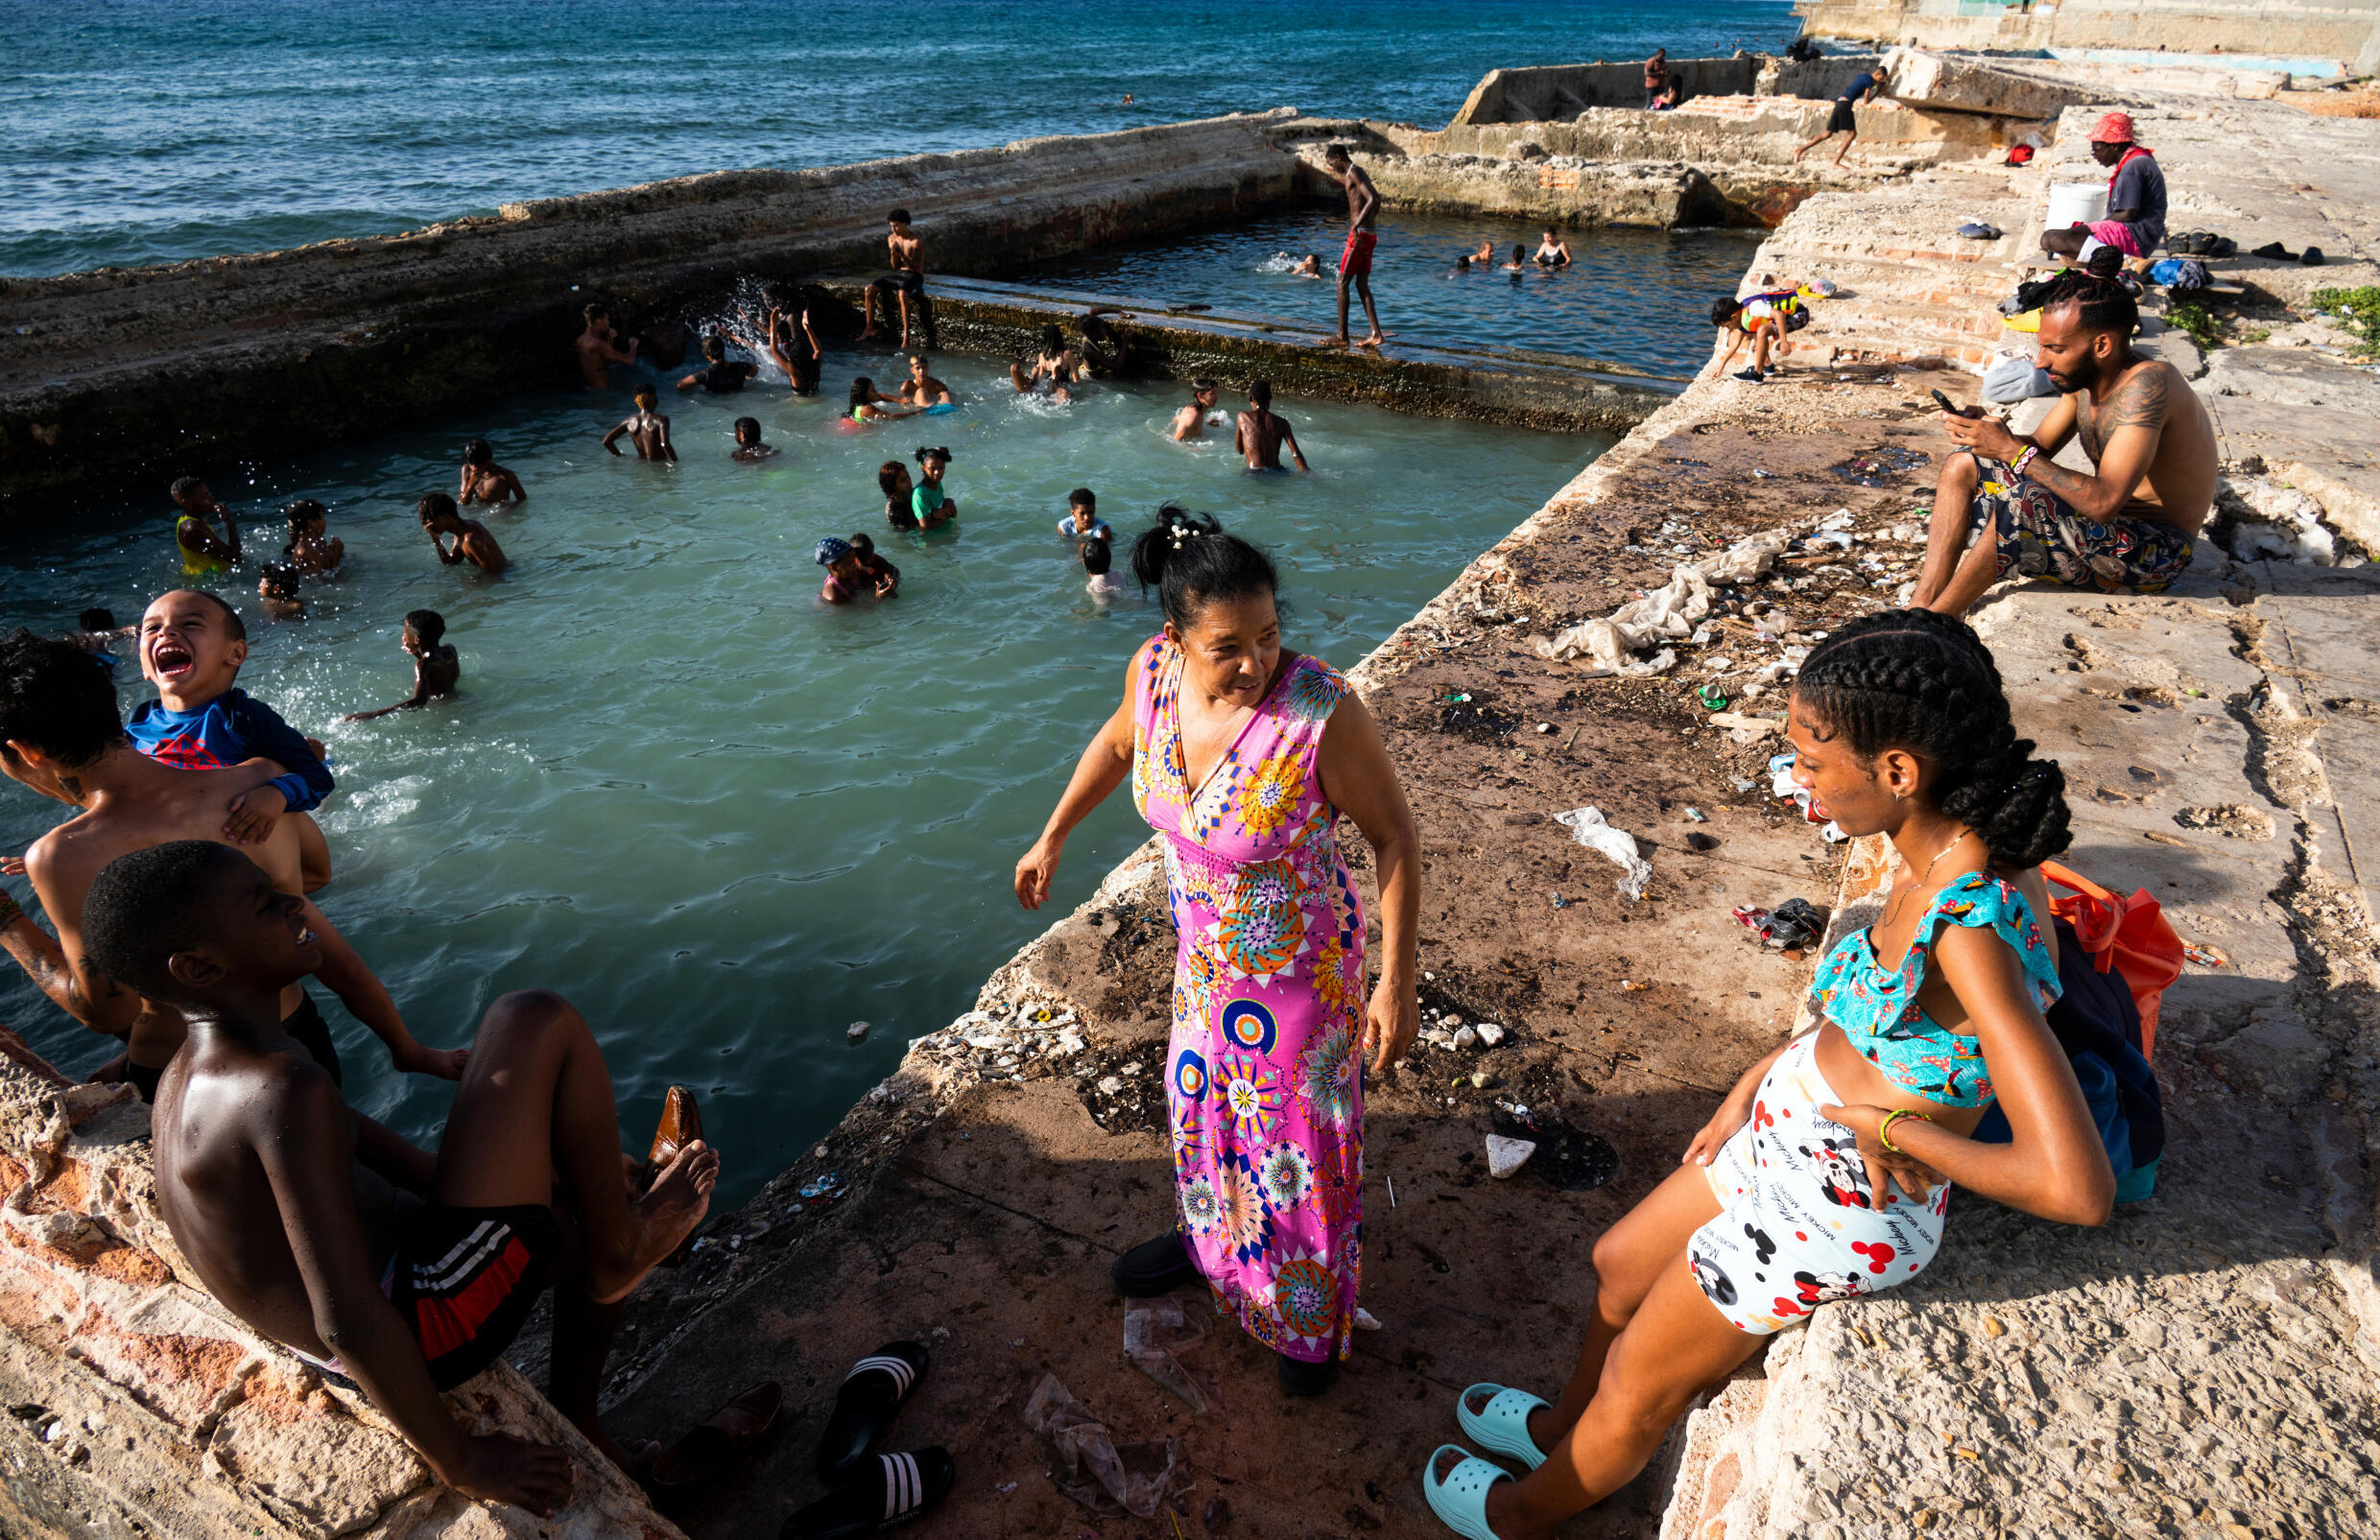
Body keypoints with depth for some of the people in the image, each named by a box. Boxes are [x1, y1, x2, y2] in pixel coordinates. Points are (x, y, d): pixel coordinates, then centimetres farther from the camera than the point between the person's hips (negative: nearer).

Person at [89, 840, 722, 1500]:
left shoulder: (190, 1071, 3)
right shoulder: (281, 1092, -30)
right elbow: (349, 1322, -30)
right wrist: (460, 1462, -19)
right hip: (425, 1334, -10)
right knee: (538, 1021, -13)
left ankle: (573, 1421, 37)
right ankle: (623, 1251, 3)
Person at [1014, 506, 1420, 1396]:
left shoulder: (1322, 713, -34)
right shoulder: (1155, 669, -18)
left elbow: (1395, 837, -21)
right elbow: (1118, 740, 5)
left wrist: (1397, 984, -19)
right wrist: (1052, 839, 15)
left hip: (1298, 963, -5)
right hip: (1205, 948, 5)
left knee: (1298, 1134, 14)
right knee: (1200, 1096, 26)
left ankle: (1311, 1320, 43)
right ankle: (1208, 1241, 58)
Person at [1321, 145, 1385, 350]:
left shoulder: (1354, 172, -12)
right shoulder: (1358, 173, 18)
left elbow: (1373, 199, -25)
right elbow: (1375, 198, 36)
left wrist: (1357, 225, -28)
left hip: (1360, 234, -10)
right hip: (1370, 234, 10)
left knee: (1342, 283, -4)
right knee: (1362, 284, 9)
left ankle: (1342, 336, -3)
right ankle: (1376, 334, 4)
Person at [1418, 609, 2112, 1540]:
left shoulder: (1972, 931, -35)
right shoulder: (1965, 857, -8)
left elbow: (2076, 1189, -38)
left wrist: (1892, 1130, -24)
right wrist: (1757, 1081, 7)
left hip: (1839, 1208, -8)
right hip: (1786, 1128, 8)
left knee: (1636, 1387, 17)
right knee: (1620, 1265, 28)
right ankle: (1561, 1428, 57)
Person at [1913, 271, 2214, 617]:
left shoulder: (2147, 383, -25)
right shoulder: (2084, 377, 0)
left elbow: (2103, 502, -33)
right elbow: (2038, 449, 9)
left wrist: (2012, 449, -30)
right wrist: (1991, 436, -11)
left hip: (2155, 551, -9)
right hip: (2110, 527, 9)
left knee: (2019, 503, -33)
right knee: (1963, 465, 1)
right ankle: (1920, 608, -8)